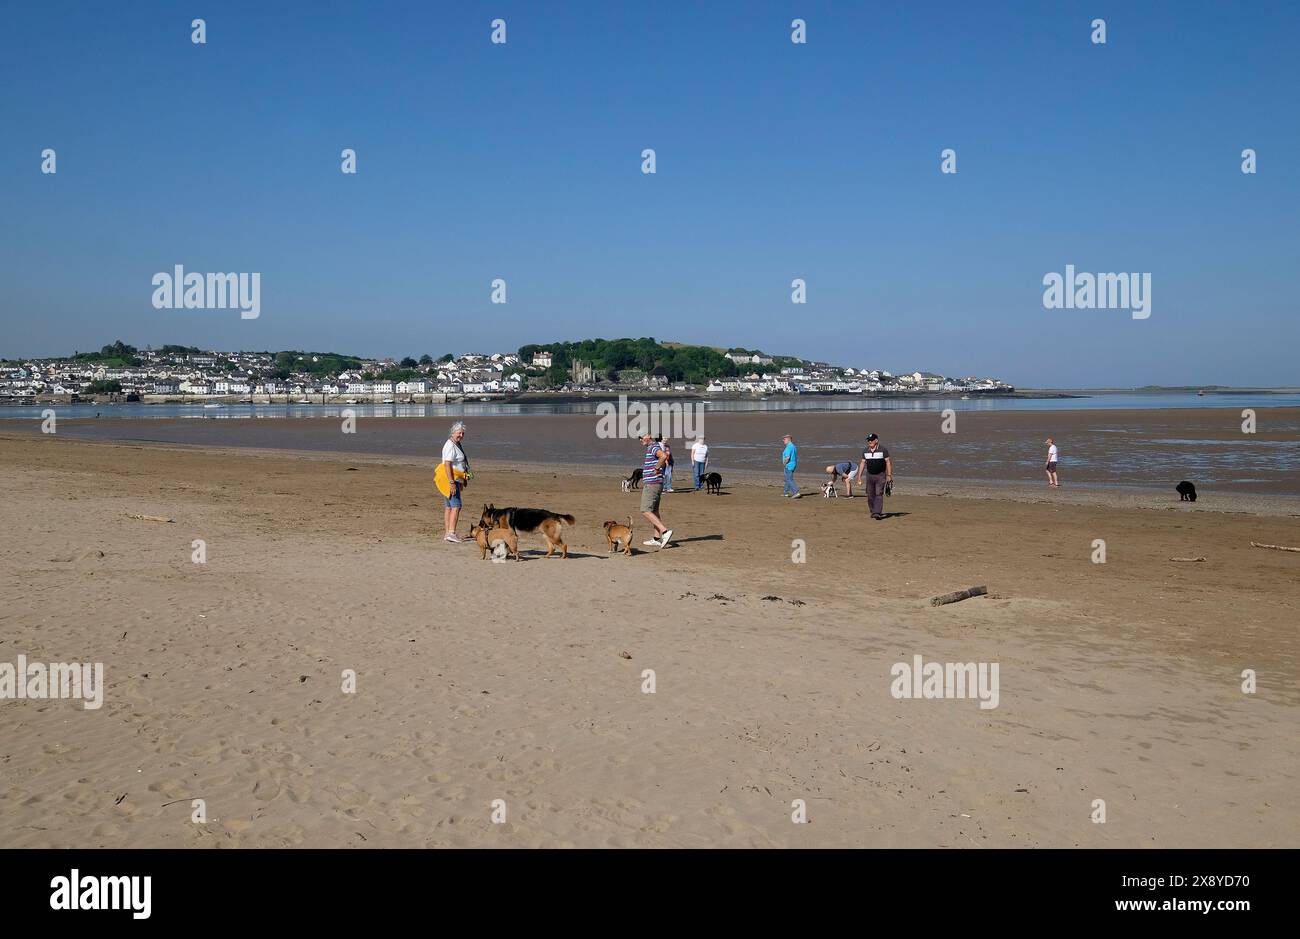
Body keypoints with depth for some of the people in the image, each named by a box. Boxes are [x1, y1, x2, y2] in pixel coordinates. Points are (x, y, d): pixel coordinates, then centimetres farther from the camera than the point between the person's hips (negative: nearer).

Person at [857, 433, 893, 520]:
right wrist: (859, 476, 6)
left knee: (879, 494, -13)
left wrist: (889, 475, -10)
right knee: (870, 495, 6)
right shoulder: (865, 451, 6)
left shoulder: (883, 450, -7)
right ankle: (873, 512, 20)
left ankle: (877, 513, -19)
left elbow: (888, 462, -5)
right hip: (869, 475, 4)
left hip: (880, 475, -4)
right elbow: (862, 463, 11)